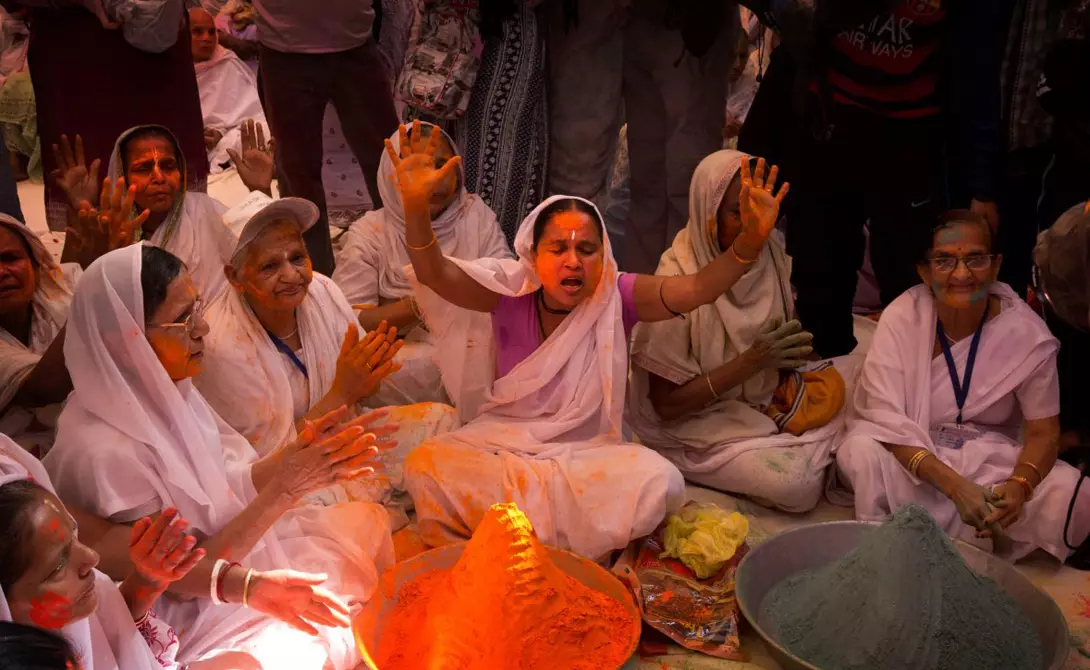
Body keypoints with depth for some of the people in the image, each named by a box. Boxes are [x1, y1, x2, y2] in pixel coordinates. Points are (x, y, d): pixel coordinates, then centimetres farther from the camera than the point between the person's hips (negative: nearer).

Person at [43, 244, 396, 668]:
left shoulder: (161, 391, -8)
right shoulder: (103, 453, -32)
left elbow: (225, 484, -1)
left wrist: (295, 455, -19)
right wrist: (283, 490, -29)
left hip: (230, 555, 8)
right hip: (189, 618, -8)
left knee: (368, 522, 11)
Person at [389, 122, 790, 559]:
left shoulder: (617, 297, -7)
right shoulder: (510, 293, -7)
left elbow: (697, 289, -21)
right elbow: (434, 274, -21)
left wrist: (750, 243, -40)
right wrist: (415, 207, -40)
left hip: (589, 449, 1)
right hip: (504, 439, 0)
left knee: (660, 482, -30)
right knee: (425, 465, -28)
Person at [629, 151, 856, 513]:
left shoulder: (771, 256, -4)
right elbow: (666, 404, -18)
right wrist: (752, 361, -26)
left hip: (768, 406, 6)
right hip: (701, 428, -6)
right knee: (798, 483, -25)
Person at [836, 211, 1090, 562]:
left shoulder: (1027, 333, -12)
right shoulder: (902, 317, -15)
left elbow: (1043, 433, -7)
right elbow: (885, 417, -19)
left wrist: (1019, 486, -30)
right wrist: (952, 484, -32)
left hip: (993, 460, 2)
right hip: (911, 452, -1)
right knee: (860, 451, -33)